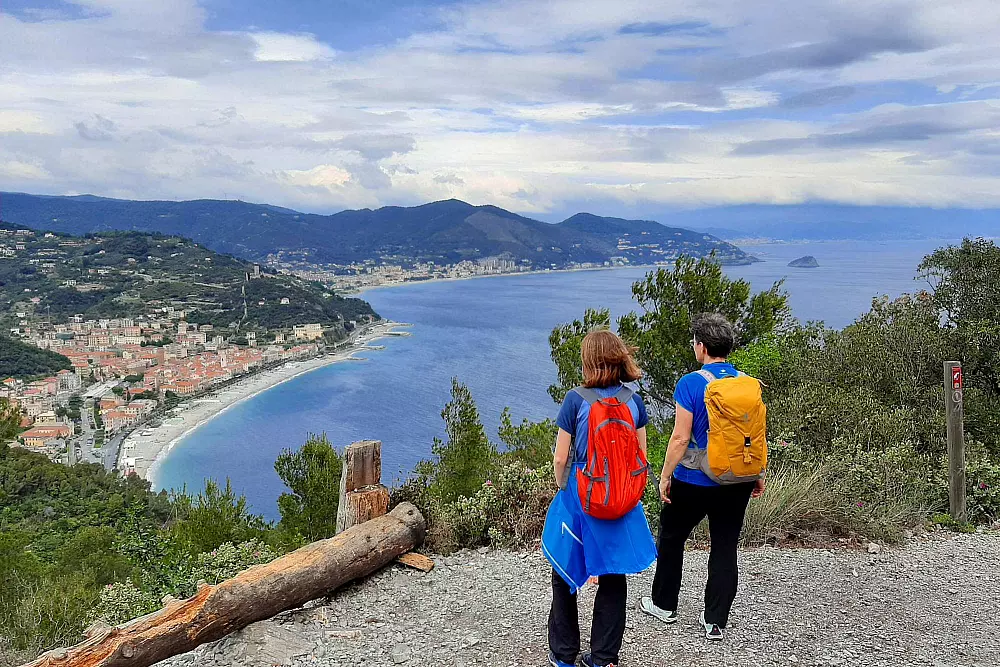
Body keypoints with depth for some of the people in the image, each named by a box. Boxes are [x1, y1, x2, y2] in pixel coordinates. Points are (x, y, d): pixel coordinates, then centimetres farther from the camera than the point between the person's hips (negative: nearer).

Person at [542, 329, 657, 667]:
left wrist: (563, 490, 8)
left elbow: (560, 458, -10)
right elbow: (641, 457, 2)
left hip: (579, 497, -3)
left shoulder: (576, 400, -14)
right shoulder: (634, 401, -4)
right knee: (613, 579, 14)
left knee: (565, 573, 14)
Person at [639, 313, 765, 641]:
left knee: (671, 538, 17)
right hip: (737, 482, 4)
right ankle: (716, 622, 18)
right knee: (725, 548, 12)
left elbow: (681, 438, -17)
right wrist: (758, 474, 15)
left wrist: (665, 476, -6)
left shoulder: (690, 384, -16)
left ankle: (664, 604, 32)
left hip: (694, 482, -4)